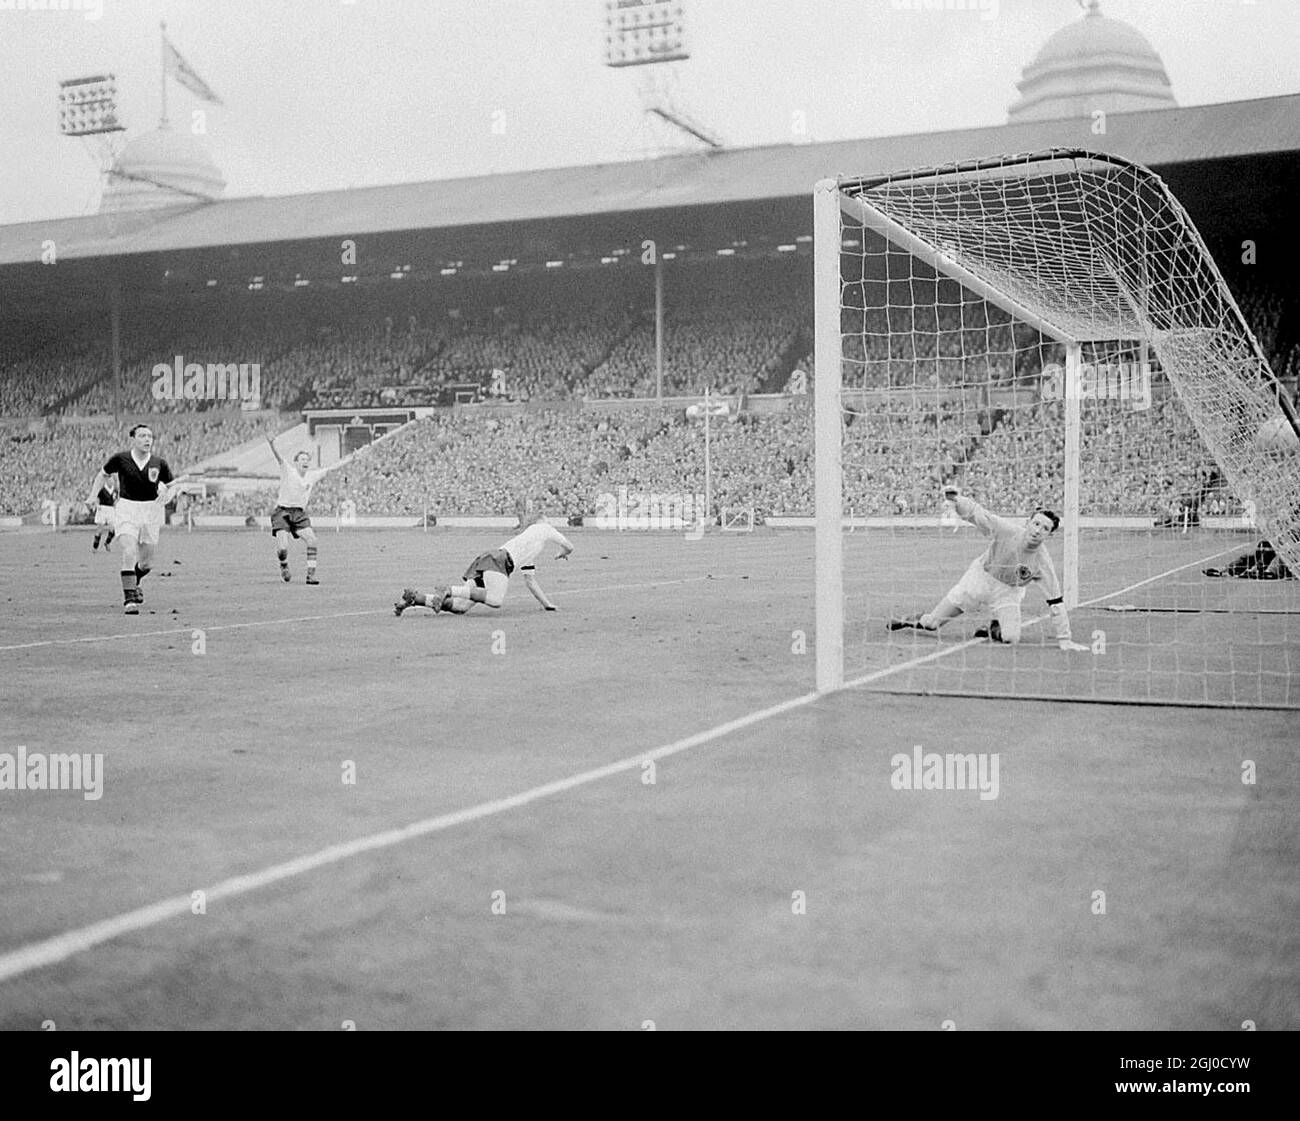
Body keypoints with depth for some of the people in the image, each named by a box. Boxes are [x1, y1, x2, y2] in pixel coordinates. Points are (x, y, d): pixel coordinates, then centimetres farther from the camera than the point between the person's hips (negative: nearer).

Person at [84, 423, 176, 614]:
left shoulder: (159, 464, -3)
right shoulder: (120, 459, -5)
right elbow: (103, 474, 13)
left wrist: (167, 494, -14)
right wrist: (93, 496, 5)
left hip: (151, 510, 2)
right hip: (127, 507, -2)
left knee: (146, 562, 11)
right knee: (129, 553, -20)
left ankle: (134, 582, 44)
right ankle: (129, 598, -16)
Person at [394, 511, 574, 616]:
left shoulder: (530, 557, 39)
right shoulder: (544, 528, 21)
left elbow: (530, 581, 38)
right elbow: (569, 546, 23)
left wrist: (547, 604, 36)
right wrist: (562, 553, 47)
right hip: (499, 559, -8)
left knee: (461, 606, -7)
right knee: (496, 600, -32)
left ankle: (414, 598, -15)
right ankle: (448, 591, -36)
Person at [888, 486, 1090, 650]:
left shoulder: (1042, 562, -24)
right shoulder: (1007, 530, -25)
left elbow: (1056, 602, -19)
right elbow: (976, 513, -17)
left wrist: (1063, 640, -20)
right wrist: (957, 500, -38)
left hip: (1008, 591, 1)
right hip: (980, 577, -1)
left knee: (1011, 637, -24)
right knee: (931, 623, 1)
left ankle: (992, 630, 11)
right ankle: (913, 621, 37)